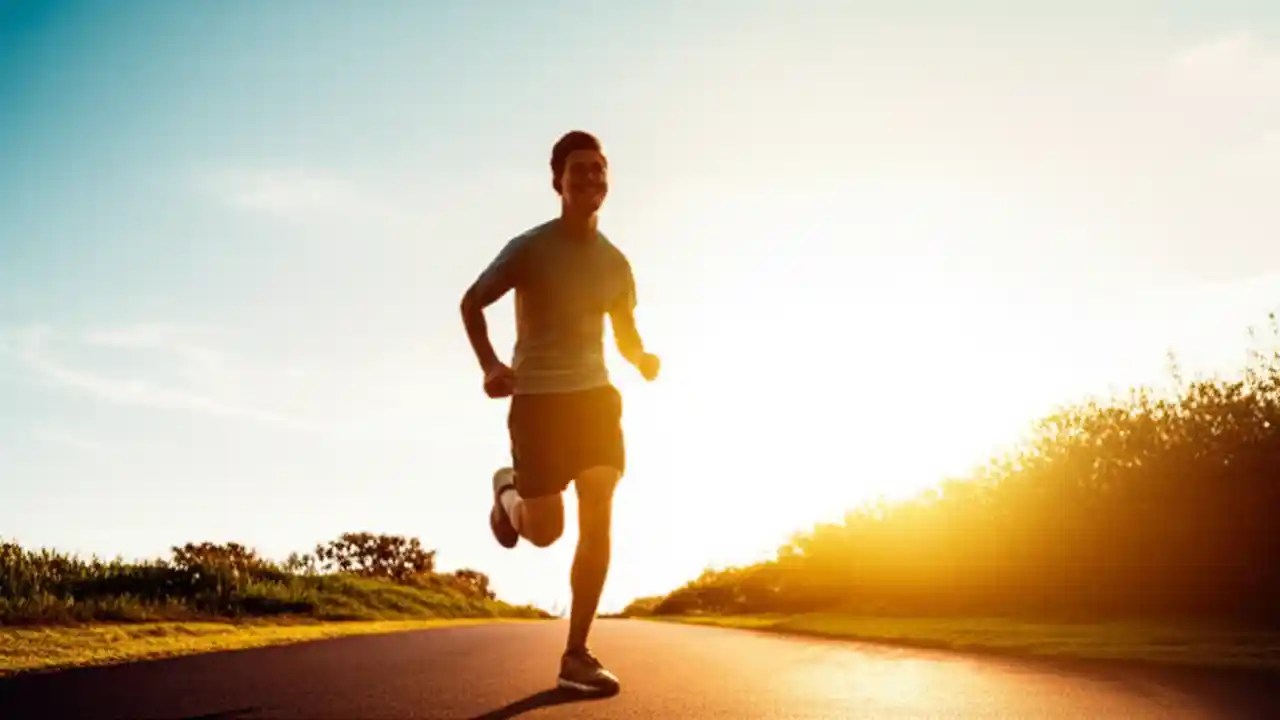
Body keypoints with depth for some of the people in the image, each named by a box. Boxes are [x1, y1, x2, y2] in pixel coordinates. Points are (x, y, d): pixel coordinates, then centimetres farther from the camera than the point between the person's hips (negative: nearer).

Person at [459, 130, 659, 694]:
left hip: (595, 396, 3)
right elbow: (471, 303, 1)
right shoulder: (530, 248, -8)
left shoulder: (614, 262, 6)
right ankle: (509, 490, 38)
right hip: (537, 399, -3)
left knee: (598, 518, -12)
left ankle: (576, 656, -5)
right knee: (545, 531, -1)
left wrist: (643, 360, -8)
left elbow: (625, 333, 17)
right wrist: (489, 365, -15)